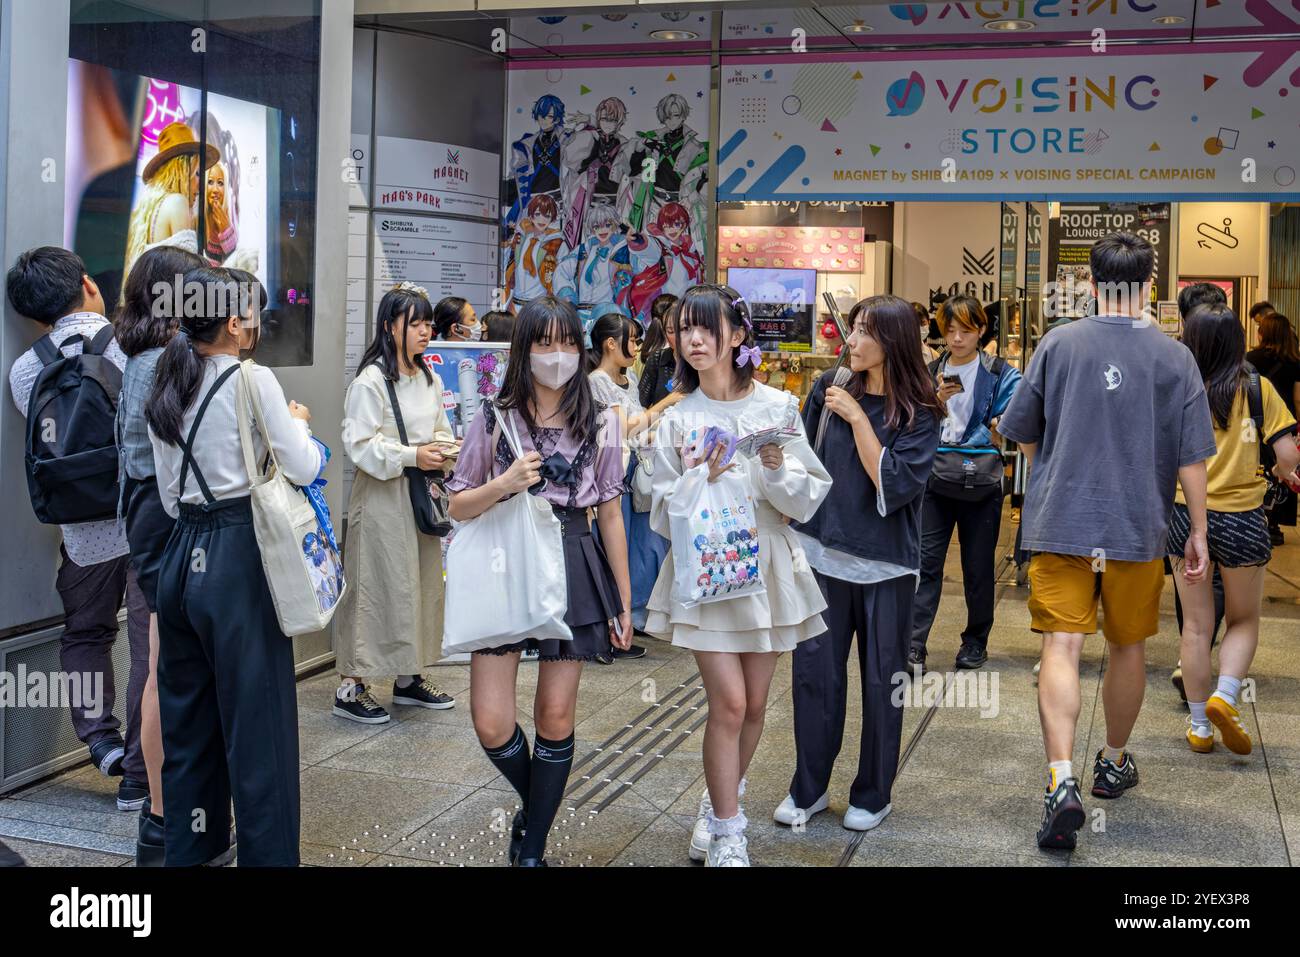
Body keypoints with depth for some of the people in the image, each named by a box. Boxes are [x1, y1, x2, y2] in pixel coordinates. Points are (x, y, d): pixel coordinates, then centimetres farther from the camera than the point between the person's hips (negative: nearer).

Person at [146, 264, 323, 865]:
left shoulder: (164, 393, 10)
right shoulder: (254, 380, -11)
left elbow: (170, 498, 13)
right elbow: (304, 469, -8)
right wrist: (296, 424, 10)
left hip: (182, 553, 7)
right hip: (239, 557, -7)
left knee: (187, 713, 15)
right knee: (256, 721, -1)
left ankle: (190, 848, 26)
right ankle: (267, 853, 6)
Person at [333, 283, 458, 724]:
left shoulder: (431, 380, 11)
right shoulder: (371, 381, -13)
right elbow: (359, 444, -16)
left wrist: (444, 451, -1)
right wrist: (412, 456, -22)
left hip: (422, 496, 8)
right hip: (381, 499, -8)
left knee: (422, 584, 12)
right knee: (374, 588, -5)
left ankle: (410, 678, 25)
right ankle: (350, 686, 4)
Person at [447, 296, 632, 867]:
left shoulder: (600, 424, 4)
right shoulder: (494, 419, 1)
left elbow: (611, 516, 7)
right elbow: (459, 508, 6)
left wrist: (624, 602, 6)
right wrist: (504, 484, -15)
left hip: (574, 572, 1)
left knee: (555, 718, 5)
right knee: (491, 723, -7)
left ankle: (532, 847, 22)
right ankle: (533, 804, 25)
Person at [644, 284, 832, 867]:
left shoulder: (777, 407, 0)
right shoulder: (678, 419, 1)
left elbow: (807, 499, 0)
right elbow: (663, 510, 0)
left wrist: (778, 471, -20)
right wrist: (704, 478, -17)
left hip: (765, 564, 2)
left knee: (755, 703, 10)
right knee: (728, 702, -10)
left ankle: (717, 805, 32)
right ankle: (726, 836, 3)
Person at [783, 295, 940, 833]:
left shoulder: (919, 414, -6)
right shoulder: (829, 389, 1)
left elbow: (893, 486, -16)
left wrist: (858, 418, -16)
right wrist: (789, 532, 7)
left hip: (884, 565, -2)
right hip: (822, 552, 2)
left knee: (881, 679, 7)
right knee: (814, 669, 6)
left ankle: (873, 795, 23)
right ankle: (809, 788, 21)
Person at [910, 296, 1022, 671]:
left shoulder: (1000, 374, 3)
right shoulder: (930, 373, 10)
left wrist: (1000, 430, -20)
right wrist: (939, 400, -11)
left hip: (982, 481, -1)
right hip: (936, 479, 1)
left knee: (978, 567, 7)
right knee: (926, 562, -7)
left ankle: (976, 641, 23)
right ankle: (914, 645, -8)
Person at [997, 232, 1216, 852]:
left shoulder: (1058, 345, -2)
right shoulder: (1174, 358, -3)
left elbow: (1022, 432, 6)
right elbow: (1192, 458, -3)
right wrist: (1198, 533, 7)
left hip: (1059, 523, -1)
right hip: (1138, 528, 1)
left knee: (1061, 649, -4)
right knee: (1127, 648, 17)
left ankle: (1061, 780, -21)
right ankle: (1114, 764, 34)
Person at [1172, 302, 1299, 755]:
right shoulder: (1258, 388, -4)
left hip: (1186, 513, 1)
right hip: (1241, 517, -1)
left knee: (1196, 624, 12)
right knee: (1244, 621, 17)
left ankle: (1200, 726, 17)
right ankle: (1225, 695, -6)